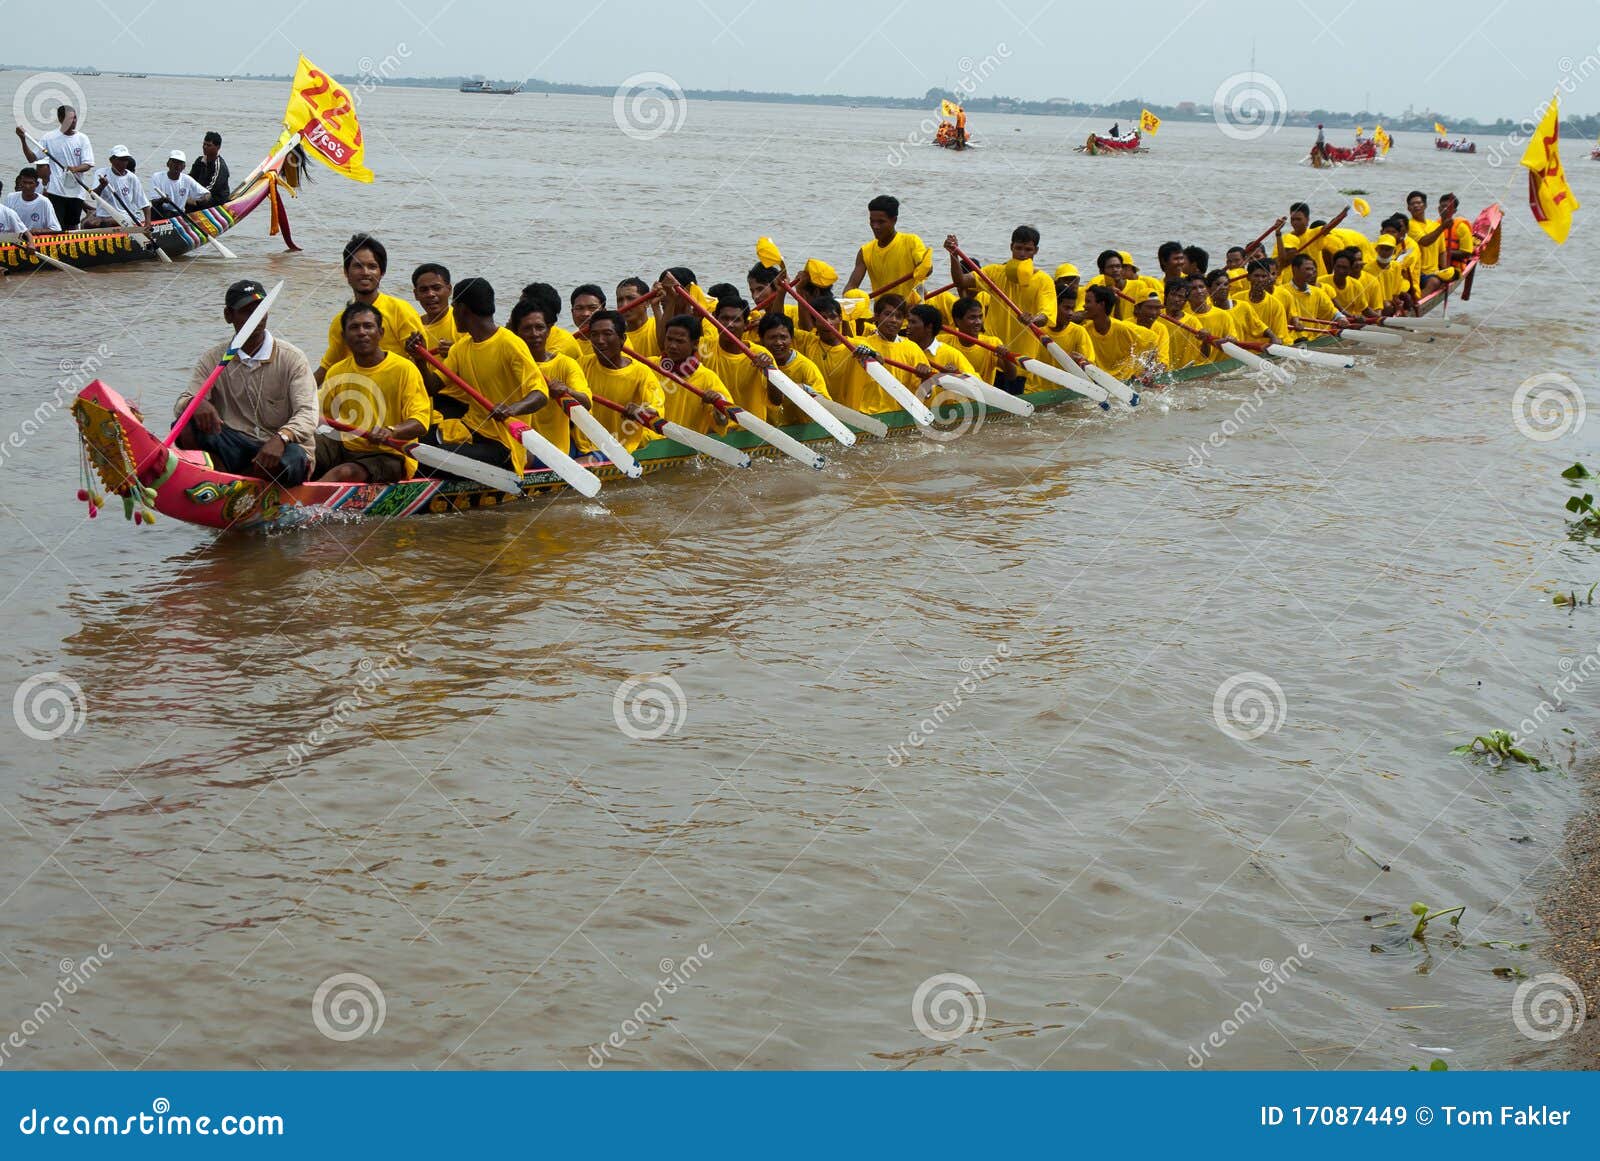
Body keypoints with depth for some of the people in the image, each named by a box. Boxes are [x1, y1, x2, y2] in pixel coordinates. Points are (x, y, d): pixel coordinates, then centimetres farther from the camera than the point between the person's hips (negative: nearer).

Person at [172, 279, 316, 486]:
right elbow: (181, 404, -2)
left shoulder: (292, 359, -2)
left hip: (281, 448, -2)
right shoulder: (213, 360, 6)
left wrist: (281, 438, -35)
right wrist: (196, 404, -29)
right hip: (234, 447, 2)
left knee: (293, 459, -37)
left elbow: (307, 415, -13)